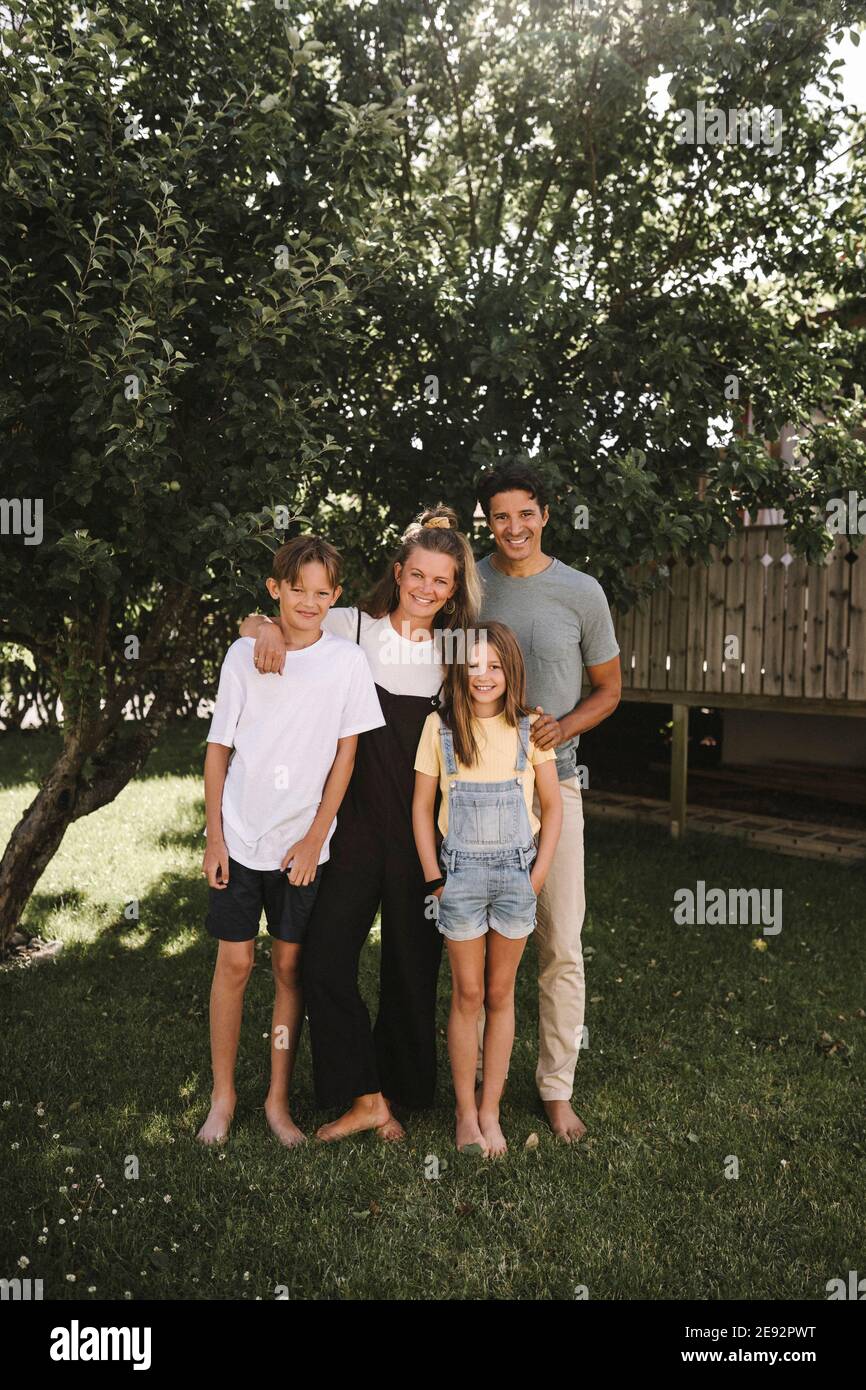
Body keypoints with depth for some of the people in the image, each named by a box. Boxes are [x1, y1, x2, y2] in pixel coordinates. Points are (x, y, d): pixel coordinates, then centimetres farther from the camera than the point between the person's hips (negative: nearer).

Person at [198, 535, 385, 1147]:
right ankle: (223, 1096, 23)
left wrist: (316, 837, -5)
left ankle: (279, 1101, 22)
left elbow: (346, 753, -1)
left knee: (290, 965, 7)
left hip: (303, 843, 0)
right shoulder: (244, 653, -1)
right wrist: (214, 836, -1)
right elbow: (219, 747, 2)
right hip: (239, 837, 1)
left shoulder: (346, 659, -3)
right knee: (235, 962, 6)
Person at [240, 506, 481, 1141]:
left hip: (424, 829, 1)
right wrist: (268, 625, -14)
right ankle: (365, 1096, 15)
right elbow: (252, 625, 7)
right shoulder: (352, 627, 1)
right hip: (357, 820, 0)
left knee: (412, 965, 10)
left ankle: (398, 1093, 32)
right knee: (327, 958, -4)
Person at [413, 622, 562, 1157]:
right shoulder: (440, 727, -2)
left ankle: (490, 1112, 22)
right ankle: (466, 1113, 20)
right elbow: (422, 806, 3)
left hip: (515, 872, 1)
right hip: (461, 872, -1)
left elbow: (553, 805, 5)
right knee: (467, 995, 7)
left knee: (500, 994, 9)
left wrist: (539, 872, -2)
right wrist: (434, 877, -2)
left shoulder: (530, 729, -1)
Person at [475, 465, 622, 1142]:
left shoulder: (582, 593, 1)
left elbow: (609, 688, 8)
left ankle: (557, 1087, 18)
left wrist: (563, 727, -10)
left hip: (552, 781, -1)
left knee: (561, 946, 1)